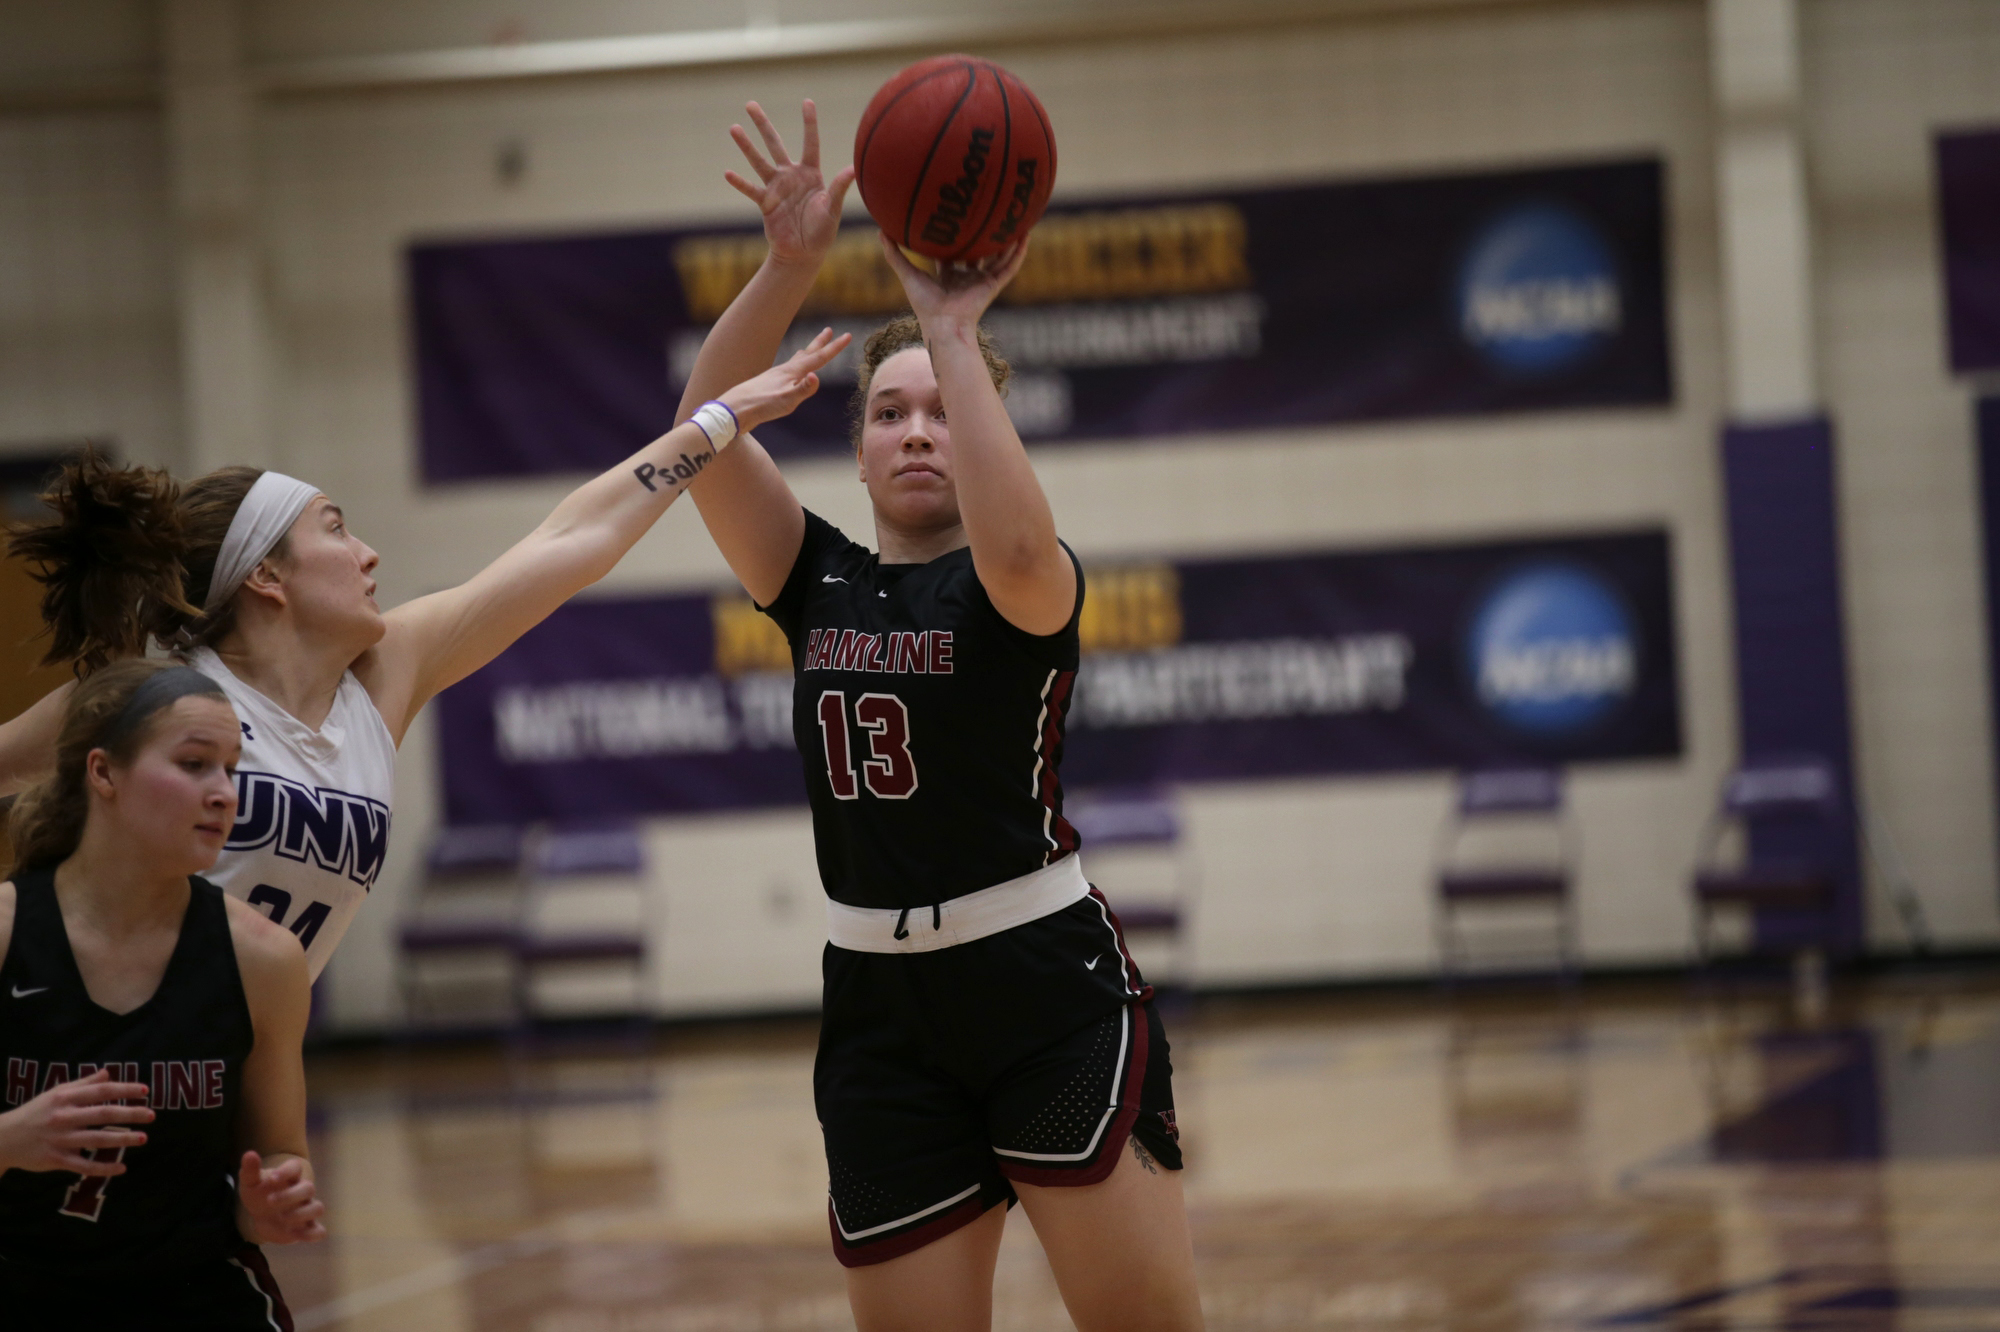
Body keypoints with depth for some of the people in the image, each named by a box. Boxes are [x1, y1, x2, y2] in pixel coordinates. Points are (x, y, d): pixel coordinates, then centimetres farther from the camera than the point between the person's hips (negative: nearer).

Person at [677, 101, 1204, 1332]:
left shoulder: (1033, 585, -4)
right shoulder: (818, 584, 9)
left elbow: (1011, 548, -30)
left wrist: (954, 331, -25)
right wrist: (789, 269, -18)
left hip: (1054, 999, -4)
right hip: (882, 1015, 4)